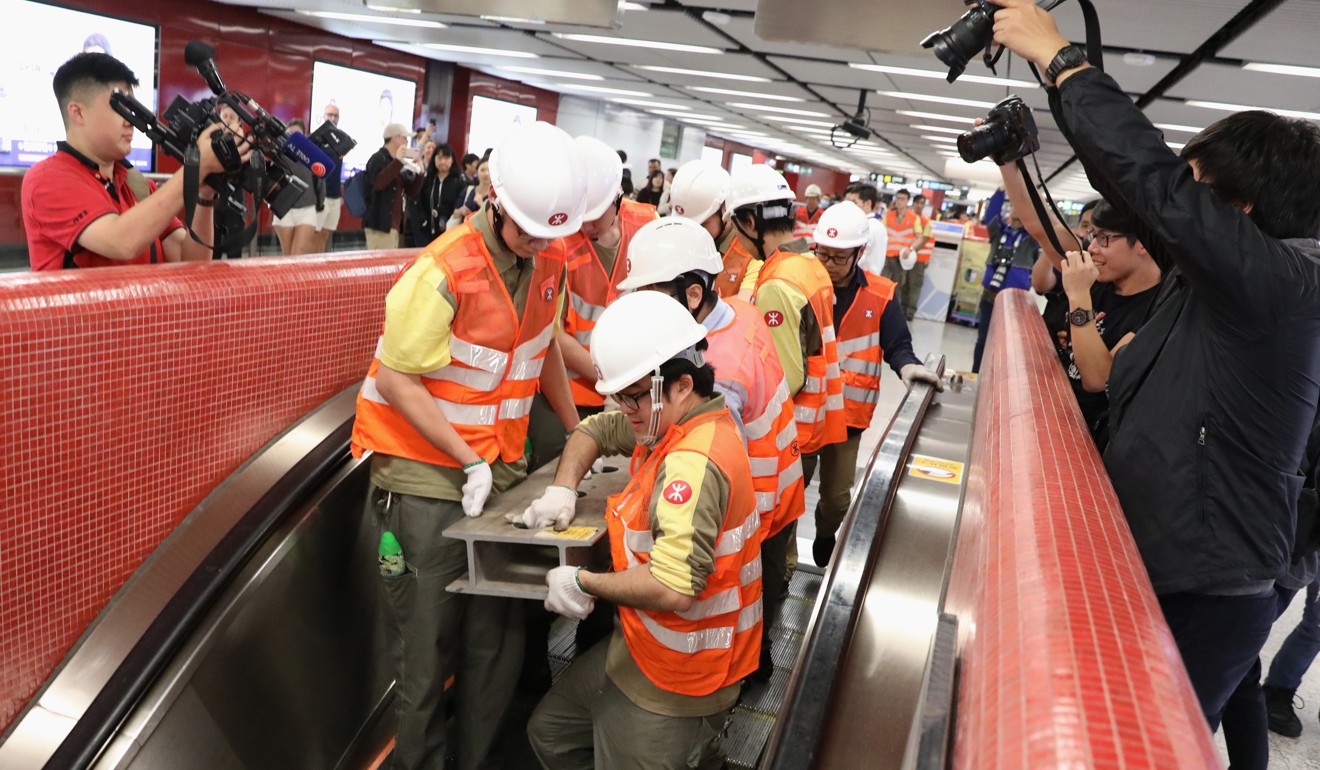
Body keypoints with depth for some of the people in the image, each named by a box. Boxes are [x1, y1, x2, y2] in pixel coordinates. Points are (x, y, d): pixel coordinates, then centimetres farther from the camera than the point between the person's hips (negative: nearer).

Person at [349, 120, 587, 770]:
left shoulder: (550, 259, 1)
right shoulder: (444, 272, -19)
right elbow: (394, 380, -17)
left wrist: (576, 429, 15)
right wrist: (470, 463, -17)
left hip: (501, 466, 6)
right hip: (426, 474, -5)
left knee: (499, 639, 8)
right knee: (428, 649, 3)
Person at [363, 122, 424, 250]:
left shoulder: (398, 163, 19)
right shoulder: (378, 159, -7)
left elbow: (410, 192, 18)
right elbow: (378, 183, -26)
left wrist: (420, 173, 3)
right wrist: (398, 161, -28)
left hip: (393, 225, 9)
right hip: (380, 225, -9)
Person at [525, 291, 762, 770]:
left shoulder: (695, 463, -28)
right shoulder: (667, 421, 2)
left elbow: (674, 587, -37)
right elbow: (593, 431, 18)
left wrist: (583, 583, -22)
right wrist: (562, 488, 0)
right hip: (643, 649, 10)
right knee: (548, 732, 21)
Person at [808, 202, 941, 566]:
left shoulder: (881, 296, -4)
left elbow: (897, 345, -1)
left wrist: (908, 366, -23)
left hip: (846, 413, 1)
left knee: (837, 496, 13)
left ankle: (826, 541, 44)